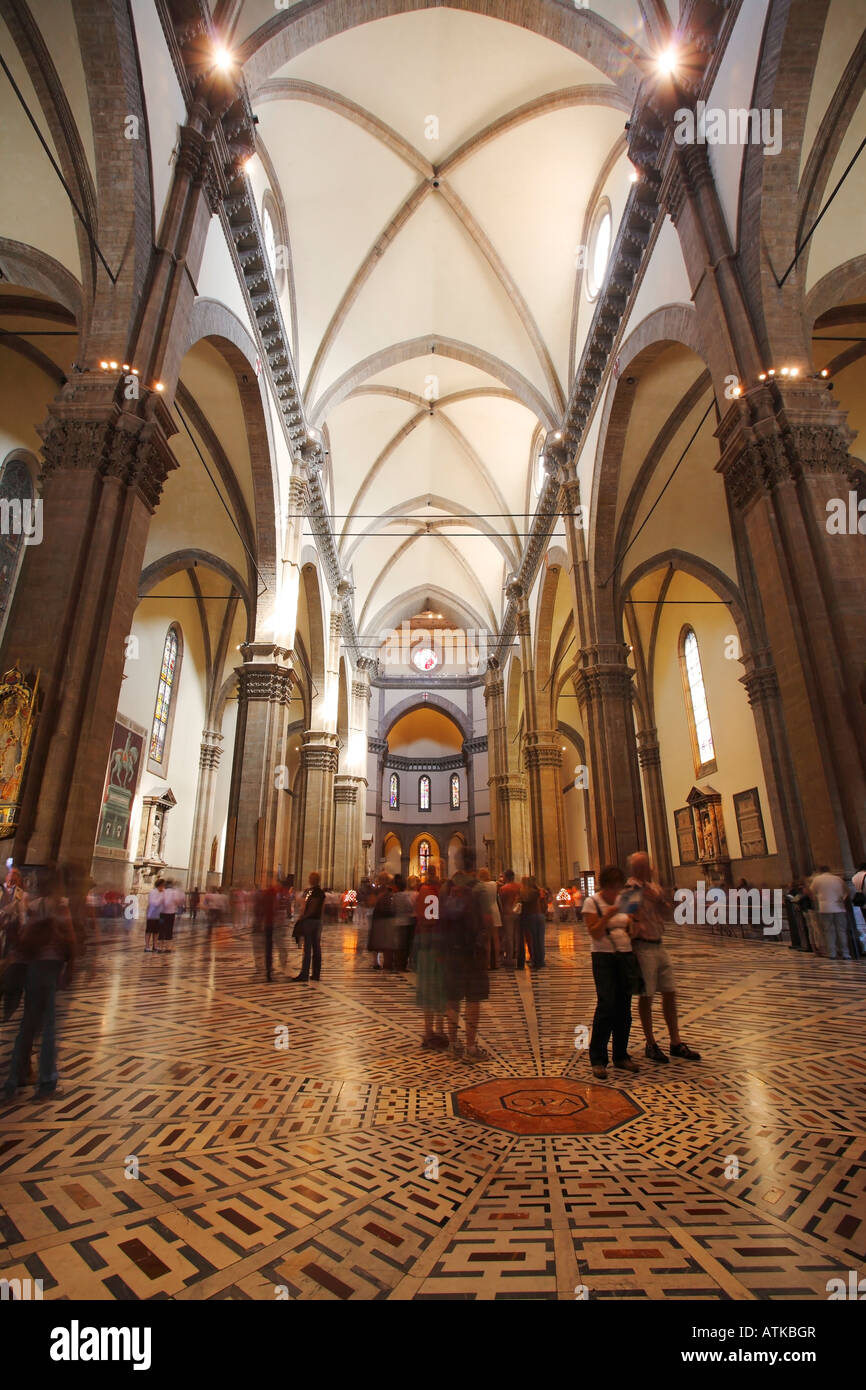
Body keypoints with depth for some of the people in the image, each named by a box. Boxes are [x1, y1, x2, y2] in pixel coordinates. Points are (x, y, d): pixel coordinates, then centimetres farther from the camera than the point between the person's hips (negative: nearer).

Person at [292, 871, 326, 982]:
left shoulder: (313, 891, -14)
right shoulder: (321, 892, 13)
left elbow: (312, 909, -19)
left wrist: (302, 918, -11)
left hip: (310, 920, -9)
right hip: (318, 920, 9)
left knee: (307, 949, -5)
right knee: (316, 948, 10)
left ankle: (304, 975, -2)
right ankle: (316, 974, 15)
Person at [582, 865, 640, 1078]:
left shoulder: (623, 901, 9)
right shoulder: (592, 902, -7)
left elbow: (630, 931, 17)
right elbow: (595, 934, -13)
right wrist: (607, 916, -27)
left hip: (626, 955, 5)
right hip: (603, 957, -5)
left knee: (624, 1007, 6)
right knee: (606, 1006, -10)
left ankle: (621, 1056, 21)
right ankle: (597, 1059, 2)